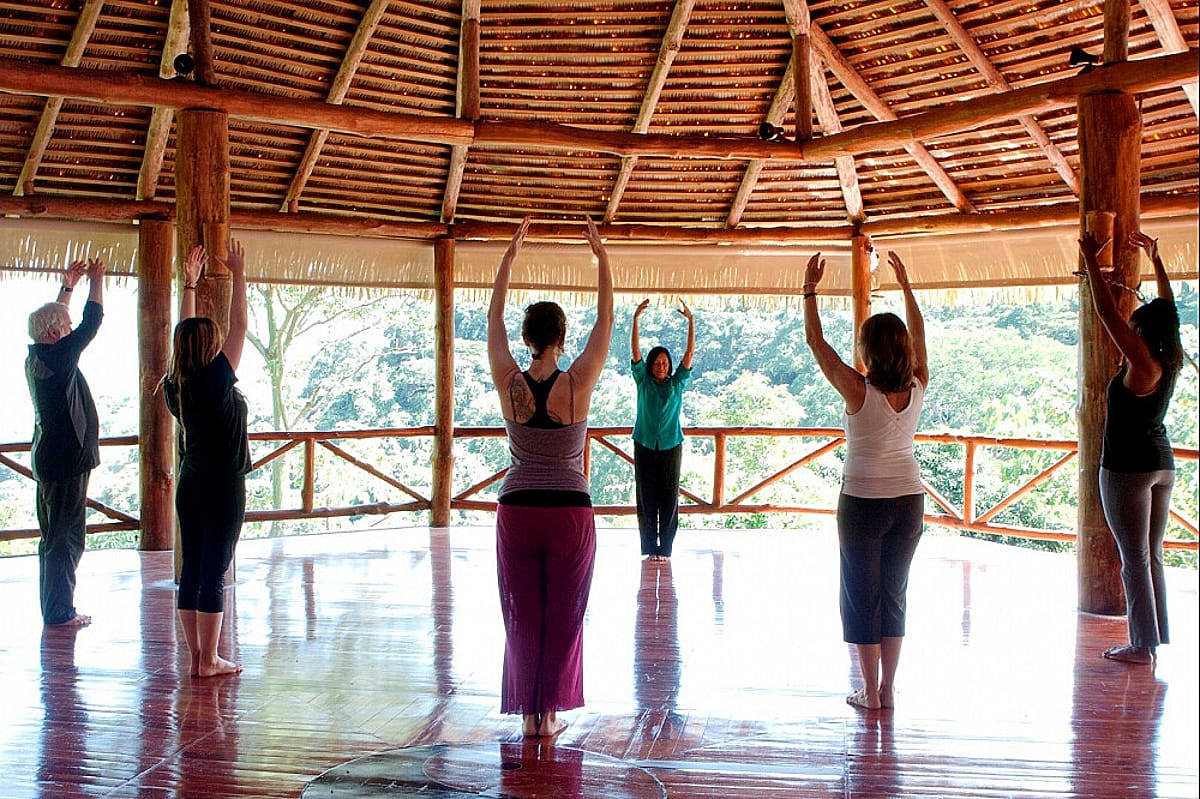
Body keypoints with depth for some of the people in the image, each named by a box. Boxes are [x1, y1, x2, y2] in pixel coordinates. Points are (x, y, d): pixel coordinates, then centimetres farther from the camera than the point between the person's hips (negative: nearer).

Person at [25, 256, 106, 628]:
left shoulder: (36, 355, 8)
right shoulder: (59, 357, -17)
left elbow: (53, 318, 25)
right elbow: (92, 322, -10)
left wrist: (68, 287, 29)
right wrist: (96, 280, 1)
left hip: (50, 459, 10)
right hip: (67, 461, -10)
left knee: (55, 538, 15)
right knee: (66, 538, -4)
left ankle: (54, 608, 23)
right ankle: (60, 613, 0)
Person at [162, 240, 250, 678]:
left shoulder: (175, 385, 2)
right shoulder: (217, 380, -16)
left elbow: (185, 333, 15)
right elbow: (239, 326, -11)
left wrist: (190, 282, 21)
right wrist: (238, 275, -3)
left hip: (189, 485, 7)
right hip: (223, 486, -7)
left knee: (191, 570, 9)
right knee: (214, 573, -2)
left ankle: (196, 656, 16)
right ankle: (209, 660, 4)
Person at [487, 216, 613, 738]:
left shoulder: (508, 383, -6)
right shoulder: (577, 383, -11)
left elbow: (493, 319, 6)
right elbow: (605, 322, -1)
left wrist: (510, 256, 13)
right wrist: (602, 258, 5)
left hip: (517, 511, 2)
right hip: (570, 512, -1)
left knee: (522, 616, 11)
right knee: (562, 617, 9)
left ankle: (528, 713, 16)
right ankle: (550, 714, 15)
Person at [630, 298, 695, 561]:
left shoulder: (677, 383, 5)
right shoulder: (643, 381, 4)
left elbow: (690, 353, -3)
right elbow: (635, 351, -5)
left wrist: (690, 320, -11)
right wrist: (636, 318, -15)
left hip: (671, 445, 0)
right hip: (644, 444, 0)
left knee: (669, 497, 0)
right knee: (646, 497, 1)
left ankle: (665, 548, 6)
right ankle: (650, 548, 6)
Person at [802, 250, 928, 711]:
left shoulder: (858, 391, -17)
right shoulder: (917, 387, -5)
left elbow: (815, 341, -9)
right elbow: (919, 334, 12)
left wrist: (810, 288, -1)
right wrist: (905, 284, 20)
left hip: (863, 501, -4)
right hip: (909, 499, 5)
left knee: (862, 595, 7)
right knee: (894, 593, 13)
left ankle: (870, 692, 10)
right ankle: (888, 689, 18)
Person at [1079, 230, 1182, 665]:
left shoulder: (1143, 365, -18)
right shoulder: (1171, 361, 3)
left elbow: (1106, 311, -22)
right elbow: (1167, 309, 18)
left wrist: (1092, 259, -15)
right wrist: (1155, 258, 25)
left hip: (1128, 466, -8)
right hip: (1162, 463, 8)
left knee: (1134, 558, -3)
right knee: (1152, 555, 15)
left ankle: (1143, 646, 2)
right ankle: (1157, 636, 21)